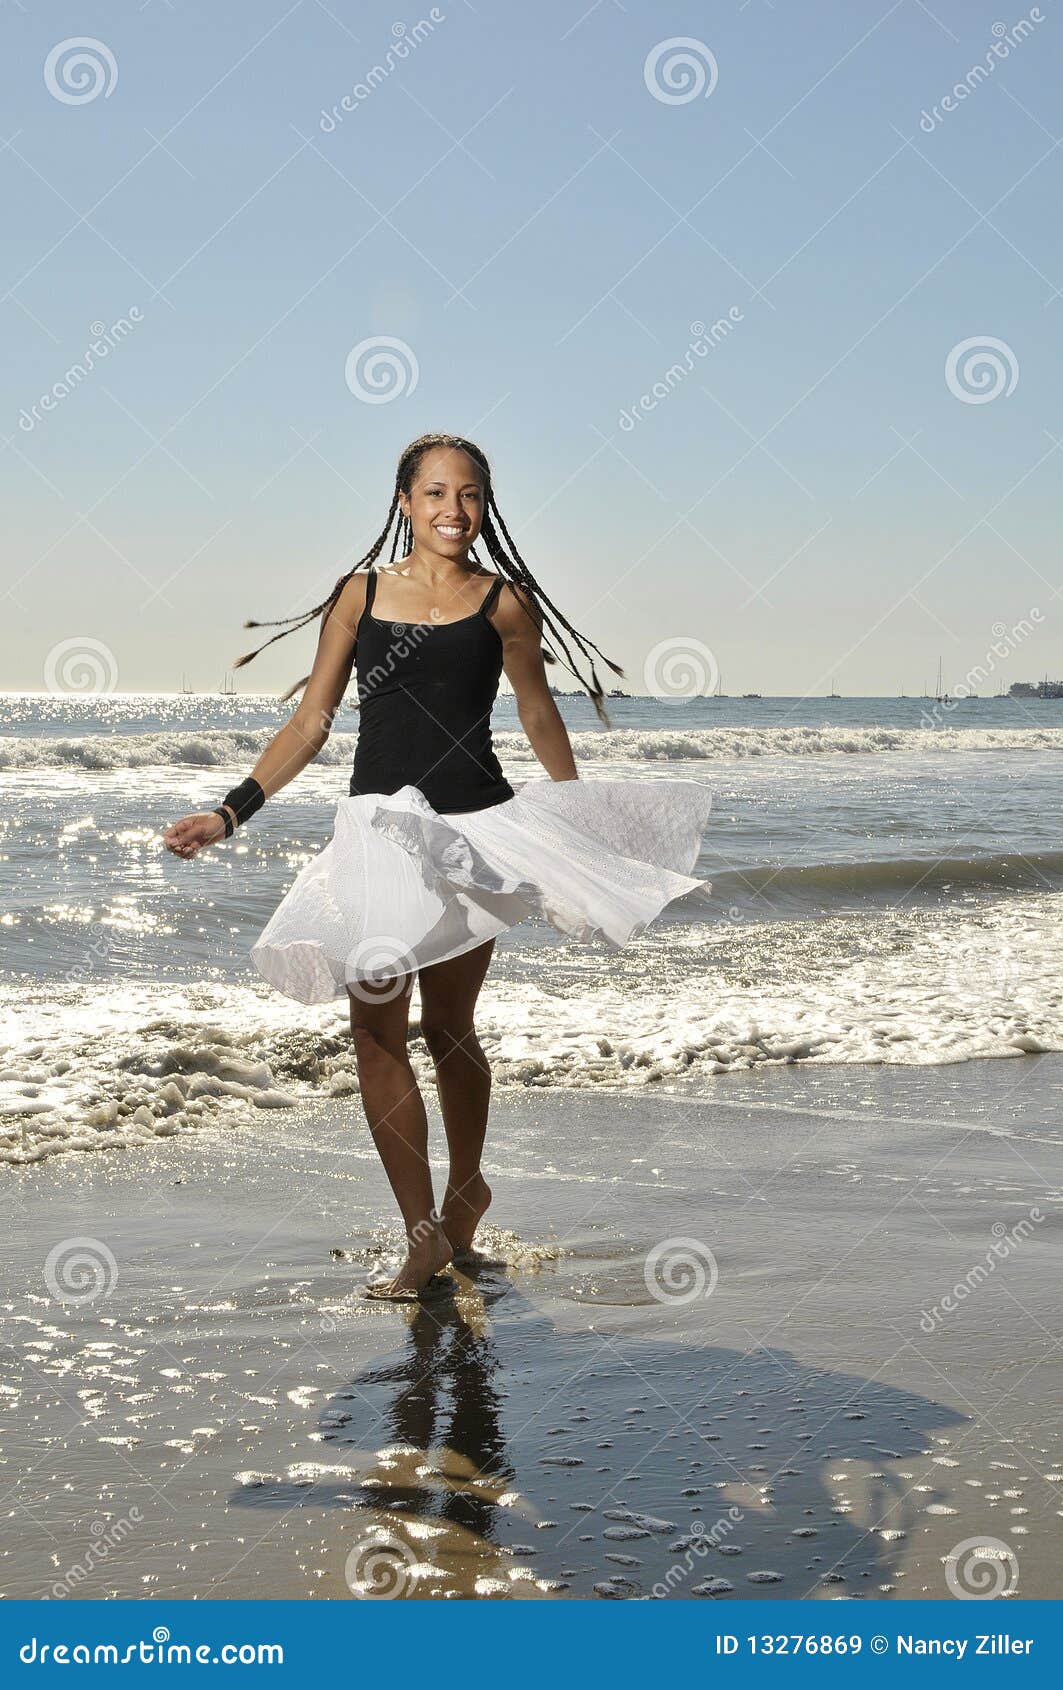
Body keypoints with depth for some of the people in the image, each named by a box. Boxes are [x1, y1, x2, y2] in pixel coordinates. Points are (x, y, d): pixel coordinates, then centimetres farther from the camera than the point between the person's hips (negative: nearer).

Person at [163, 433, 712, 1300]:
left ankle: (465, 1188, 31)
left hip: (473, 829, -2)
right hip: (378, 830, 2)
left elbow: (540, 718, 13)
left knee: (448, 1027, 6)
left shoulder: (503, 602, 1)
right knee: (376, 1031, -4)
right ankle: (424, 1234, 4)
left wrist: (579, 826, 20)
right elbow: (310, 722, 8)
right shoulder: (361, 593, 6)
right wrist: (229, 813, 2)